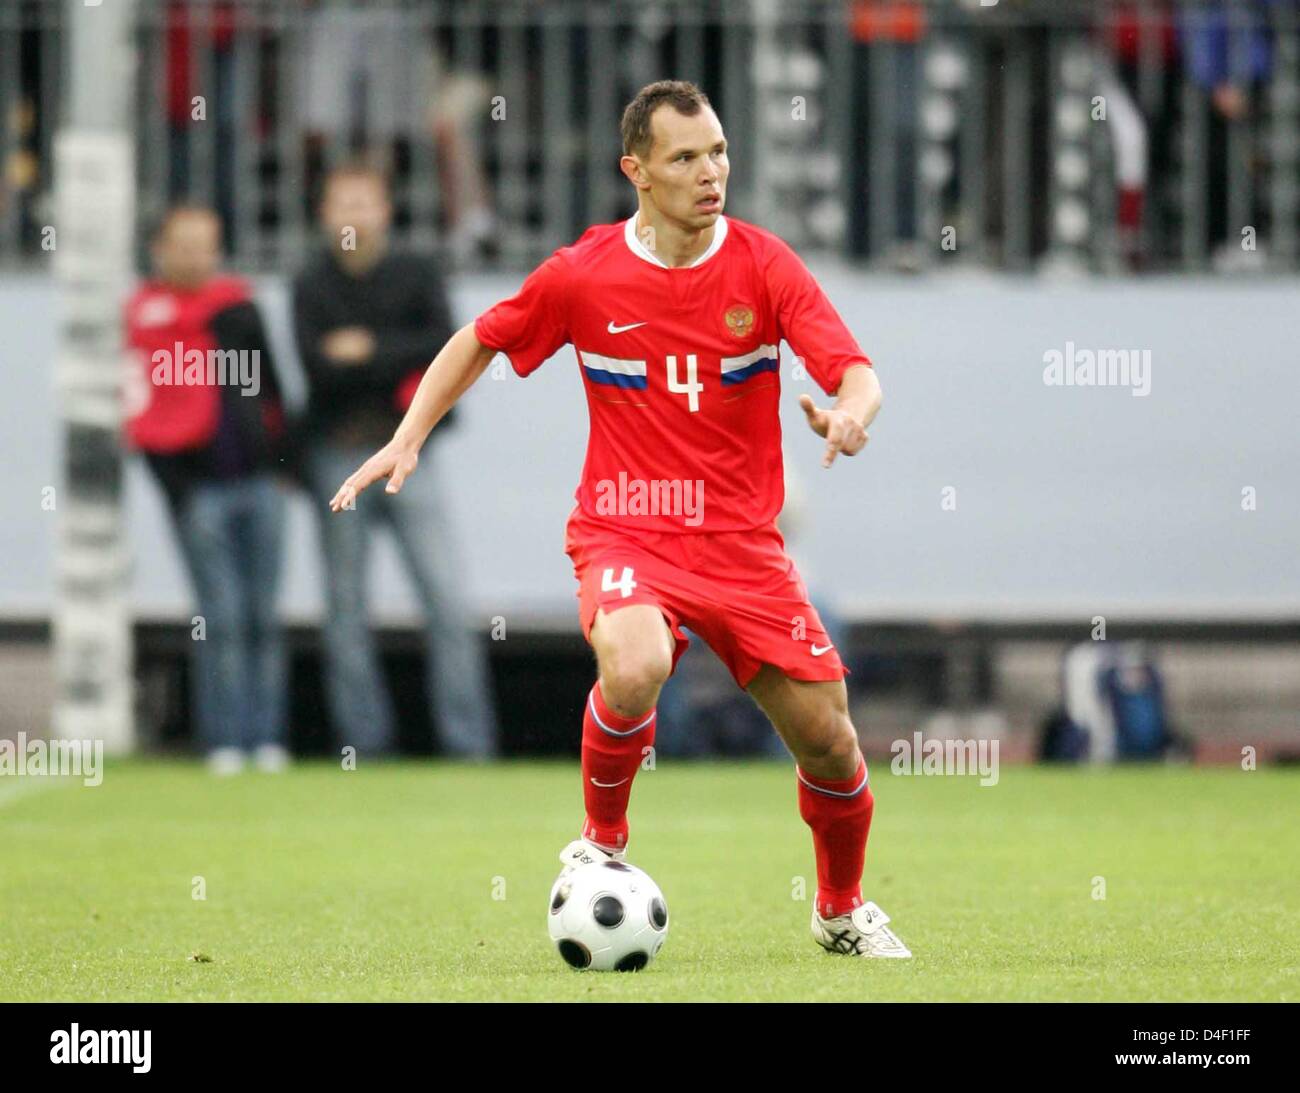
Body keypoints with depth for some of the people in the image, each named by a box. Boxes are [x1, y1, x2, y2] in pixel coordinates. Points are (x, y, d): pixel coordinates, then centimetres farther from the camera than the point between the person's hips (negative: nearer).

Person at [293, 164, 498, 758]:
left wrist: (371, 351, -12)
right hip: (338, 457, 0)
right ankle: (364, 742, 8)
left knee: (447, 601, -8)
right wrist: (401, 364, -15)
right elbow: (317, 364, -9)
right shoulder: (311, 286, 6)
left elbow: (447, 345, -7)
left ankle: (469, 745, -8)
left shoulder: (416, 275, 8)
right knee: (346, 608, 3)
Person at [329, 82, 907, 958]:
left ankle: (843, 910, 30)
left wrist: (850, 413, -36)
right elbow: (481, 342, 13)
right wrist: (407, 440, 5)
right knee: (634, 671, -34)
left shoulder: (763, 265, -5)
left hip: (743, 540, 2)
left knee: (828, 740, -1)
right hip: (624, 532, -2)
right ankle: (602, 843, -4)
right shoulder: (583, 275, -4)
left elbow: (857, 373, -13)